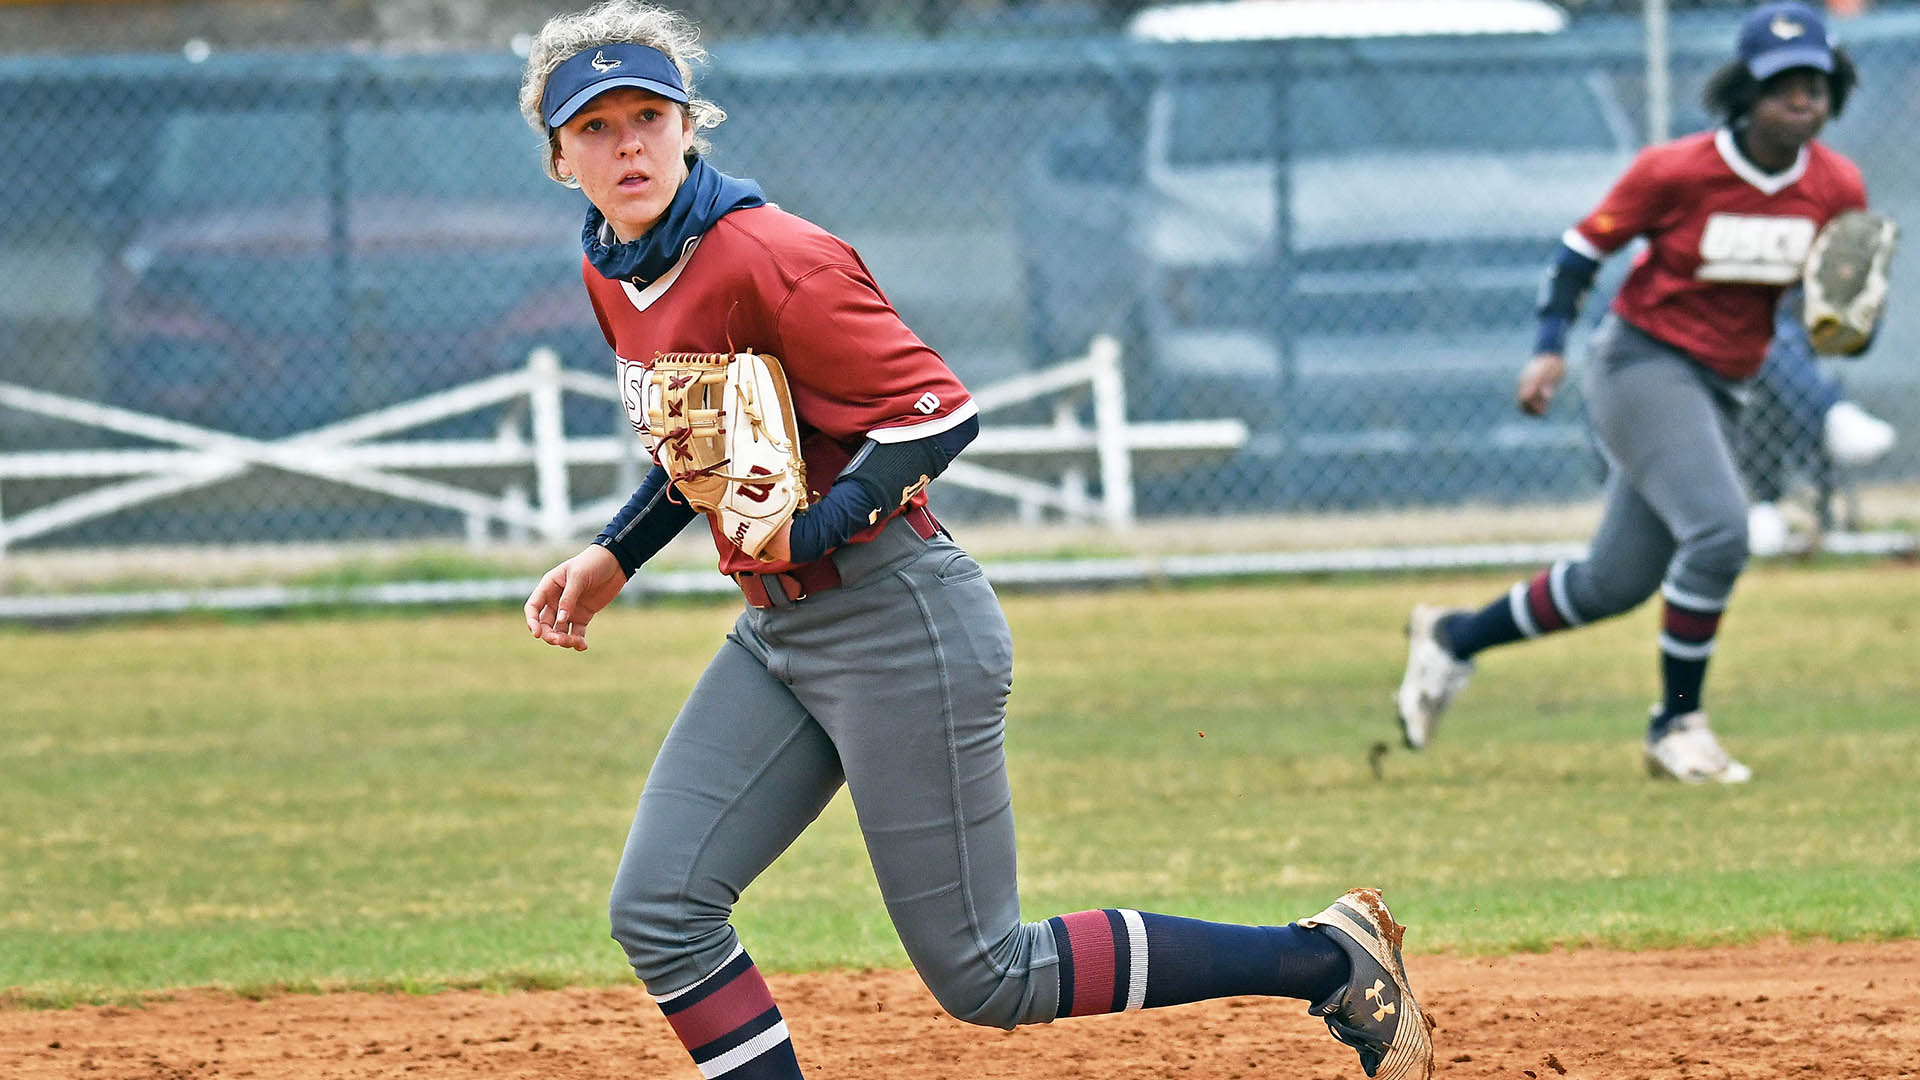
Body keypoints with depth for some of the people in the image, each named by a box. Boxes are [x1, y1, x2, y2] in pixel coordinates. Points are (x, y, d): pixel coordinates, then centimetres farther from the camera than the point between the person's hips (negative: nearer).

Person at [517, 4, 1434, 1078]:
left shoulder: (770, 258, -20)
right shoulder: (615, 275, 7)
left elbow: (939, 412, -21)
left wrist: (810, 529, -31)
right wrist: (614, 557, 13)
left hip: (898, 623, -9)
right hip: (779, 631, 9)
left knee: (986, 978, -4)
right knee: (659, 912, -2)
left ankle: (1333, 958, 7)